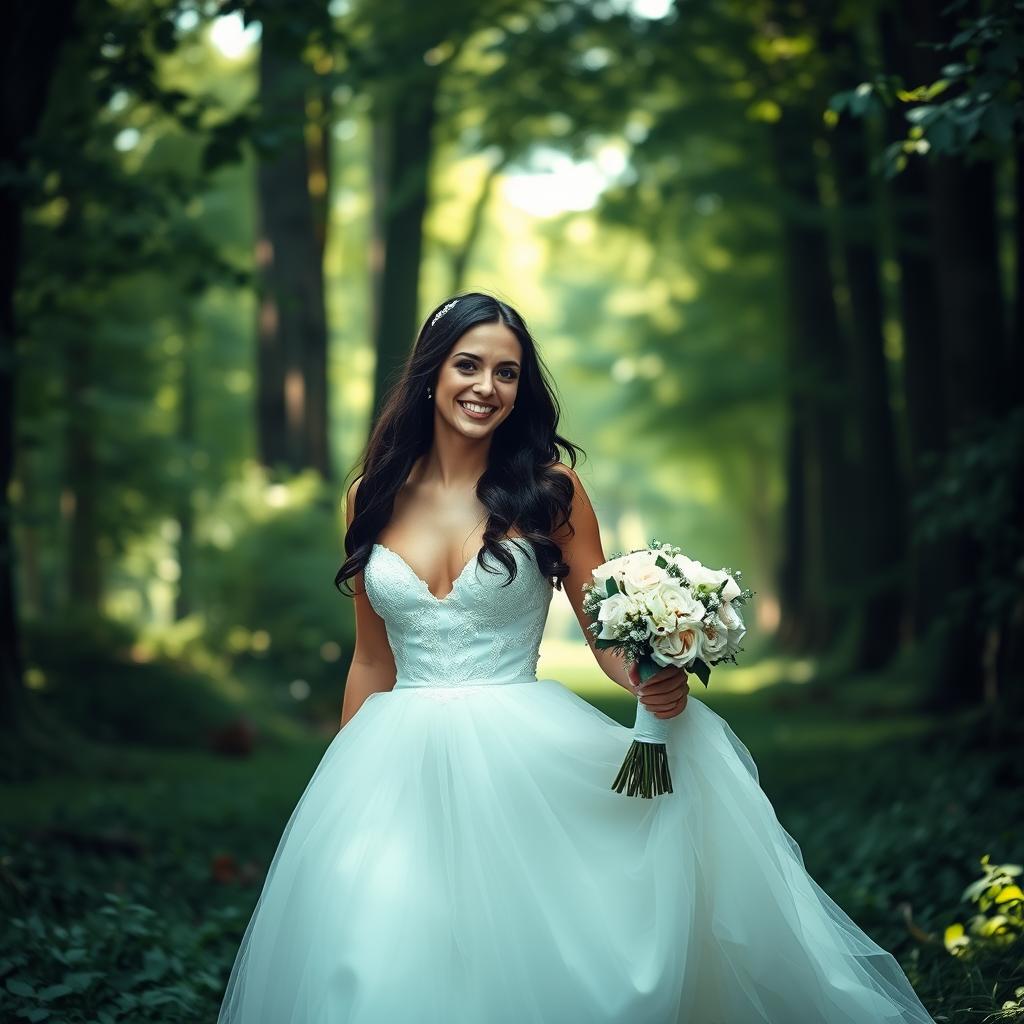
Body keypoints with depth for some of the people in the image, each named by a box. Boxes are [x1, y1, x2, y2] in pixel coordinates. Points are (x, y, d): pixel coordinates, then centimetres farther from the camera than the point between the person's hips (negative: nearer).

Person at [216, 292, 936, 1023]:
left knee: (522, 963, -6)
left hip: (521, 763, -2)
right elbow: (373, 661, 14)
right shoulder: (374, 498, 7)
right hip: (402, 768, 2)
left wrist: (655, 681, -22)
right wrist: (341, 789, 15)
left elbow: (607, 631, 0)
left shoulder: (550, 490, 0)